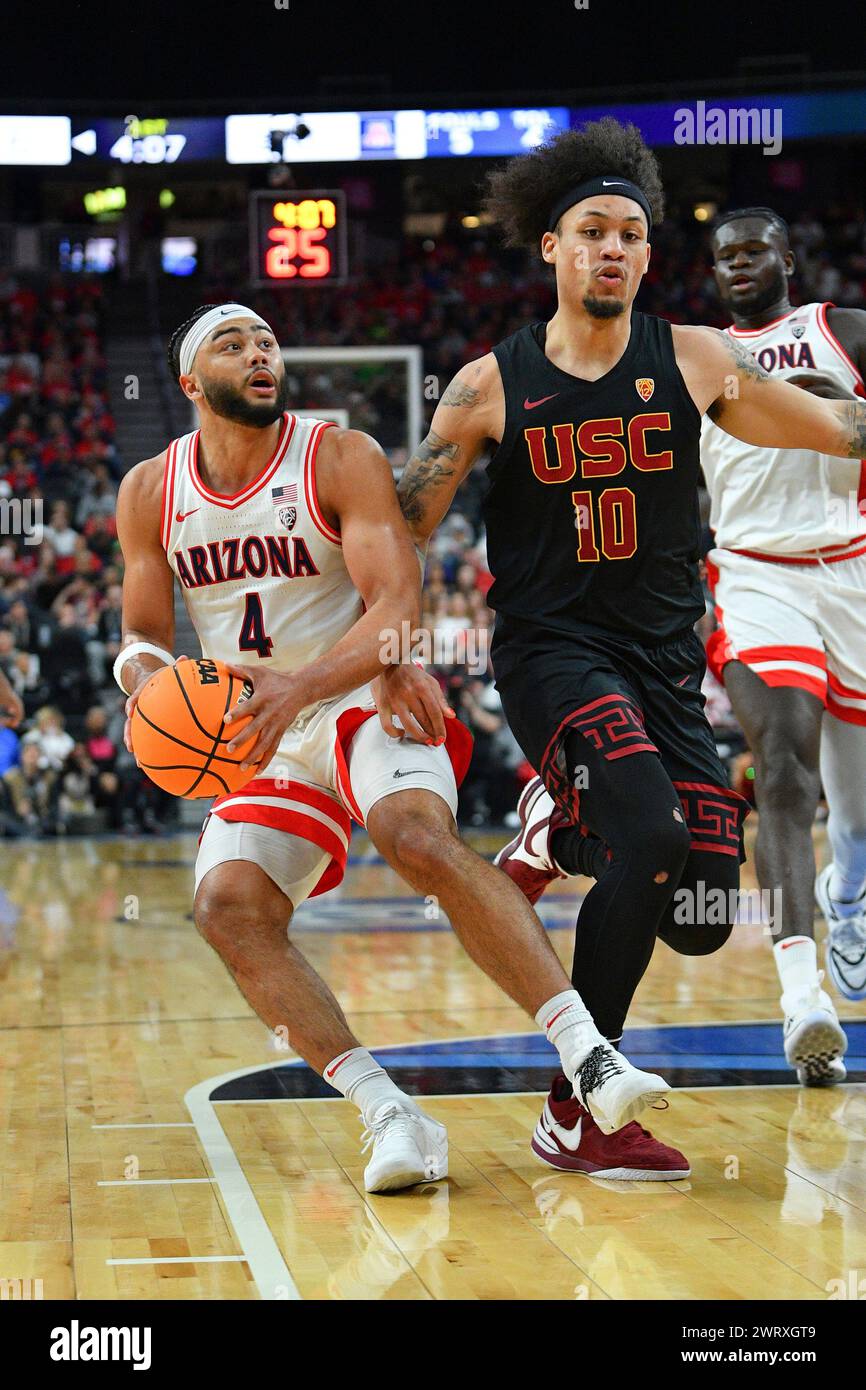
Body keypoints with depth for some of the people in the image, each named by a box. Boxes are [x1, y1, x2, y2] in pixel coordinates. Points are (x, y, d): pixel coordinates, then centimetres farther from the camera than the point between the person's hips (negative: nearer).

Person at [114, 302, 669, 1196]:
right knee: (228, 903, -21)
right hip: (257, 738, 5)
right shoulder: (151, 492, 4)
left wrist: (303, 684, -34)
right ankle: (389, 1117, -22)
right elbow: (144, 633, 11)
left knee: (420, 839, -34)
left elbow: (400, 608, -17)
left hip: (365, 700, -4)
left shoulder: (343, 459, -9)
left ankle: (588, 1056, -37)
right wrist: (144, 671, -15)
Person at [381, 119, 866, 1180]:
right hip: (550, 647, -3)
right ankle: (577, 1112, -15)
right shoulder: (491, 387, -1)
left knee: (701, 921, -4)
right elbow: (400, 530, 2)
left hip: (664, 658, 3)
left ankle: (561, 826, 29)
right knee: (653, 834, -29)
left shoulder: (693, 361, 2)